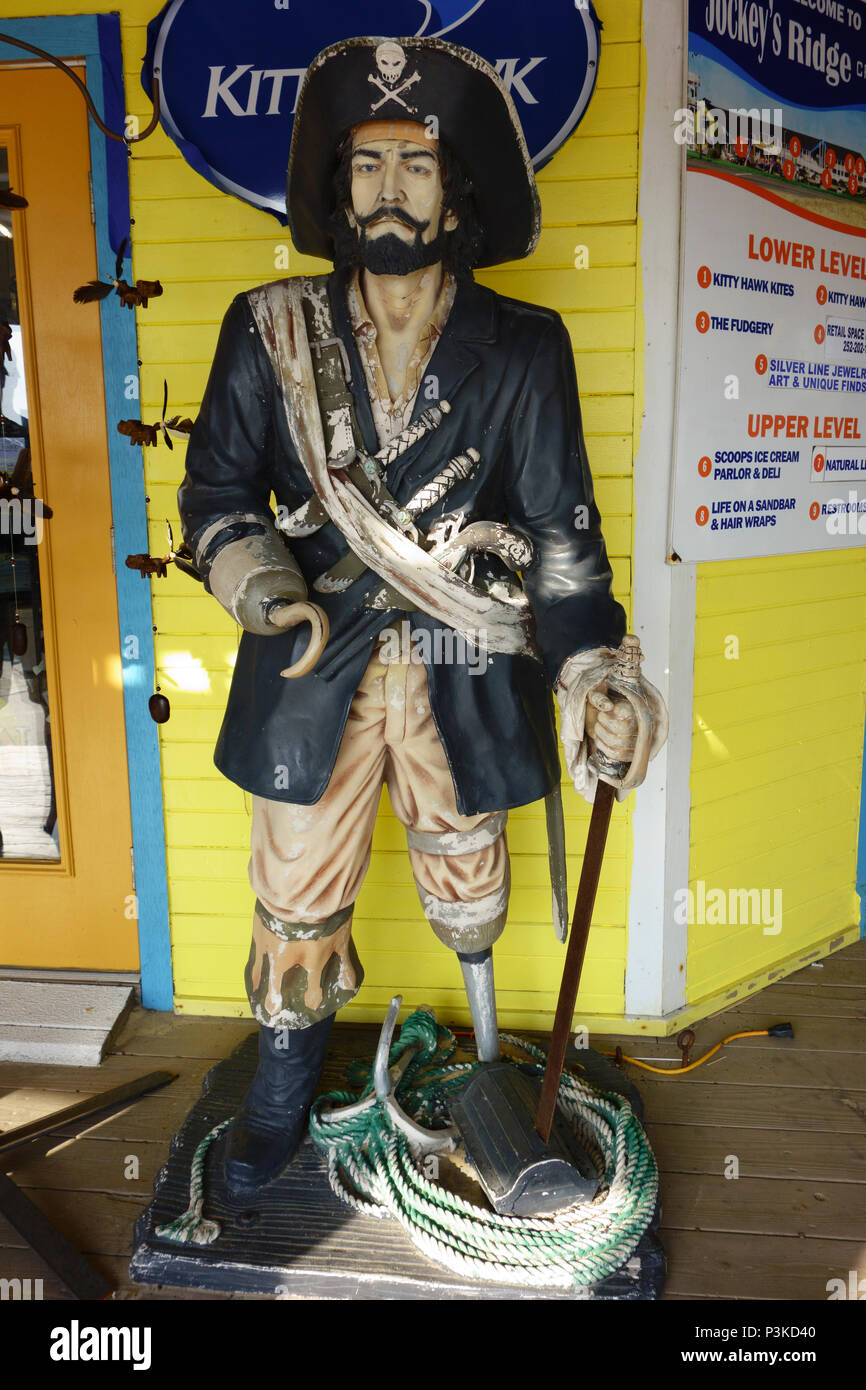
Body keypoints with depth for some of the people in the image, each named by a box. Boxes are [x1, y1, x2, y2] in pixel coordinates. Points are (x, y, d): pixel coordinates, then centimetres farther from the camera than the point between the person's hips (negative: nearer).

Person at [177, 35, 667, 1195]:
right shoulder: (272, 333, 0)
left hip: (462, 675, 0)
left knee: (470, 893, 16)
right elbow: (217, 489, 5)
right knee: (297, 899, 11)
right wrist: (254, 572, -16)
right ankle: (282, 1094, 36)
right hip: (314, 671, 1)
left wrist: (592, 673, -11)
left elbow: (561, 524, -2)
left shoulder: (522, 350, -1)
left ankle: (485, 1062, 45)